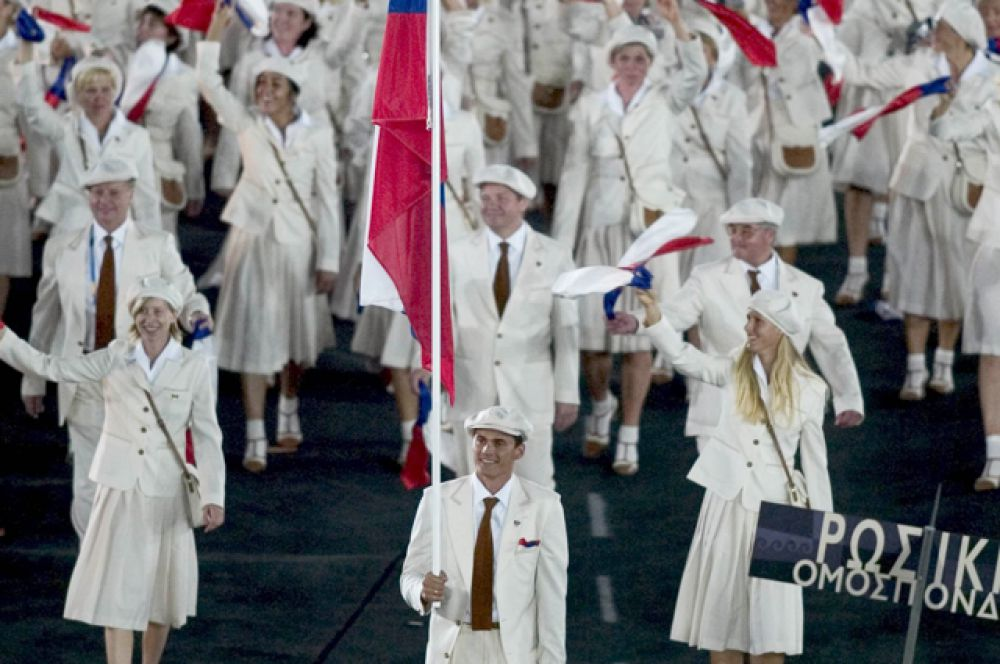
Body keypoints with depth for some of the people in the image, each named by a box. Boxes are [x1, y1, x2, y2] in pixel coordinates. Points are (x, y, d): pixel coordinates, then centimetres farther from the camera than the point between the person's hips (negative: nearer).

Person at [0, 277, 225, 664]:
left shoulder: (193, 368, -3)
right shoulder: (115, 359, 0)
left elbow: (206, 436, -1)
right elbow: (53, 368, -5)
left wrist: (214, 496, -8)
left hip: (166, 489, 0)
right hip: (119, 486, 0)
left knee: (160, 587, 9)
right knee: (116, 590, -5)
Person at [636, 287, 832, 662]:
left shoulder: (808, 390, -4)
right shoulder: (735, 370, 0)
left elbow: (814, 460, 1)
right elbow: (684, 357, -16)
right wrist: (652, 311, -31)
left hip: (772, 505, -2)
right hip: (726, 501, 2)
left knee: (768, 615, -1)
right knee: (721, 607, 7)